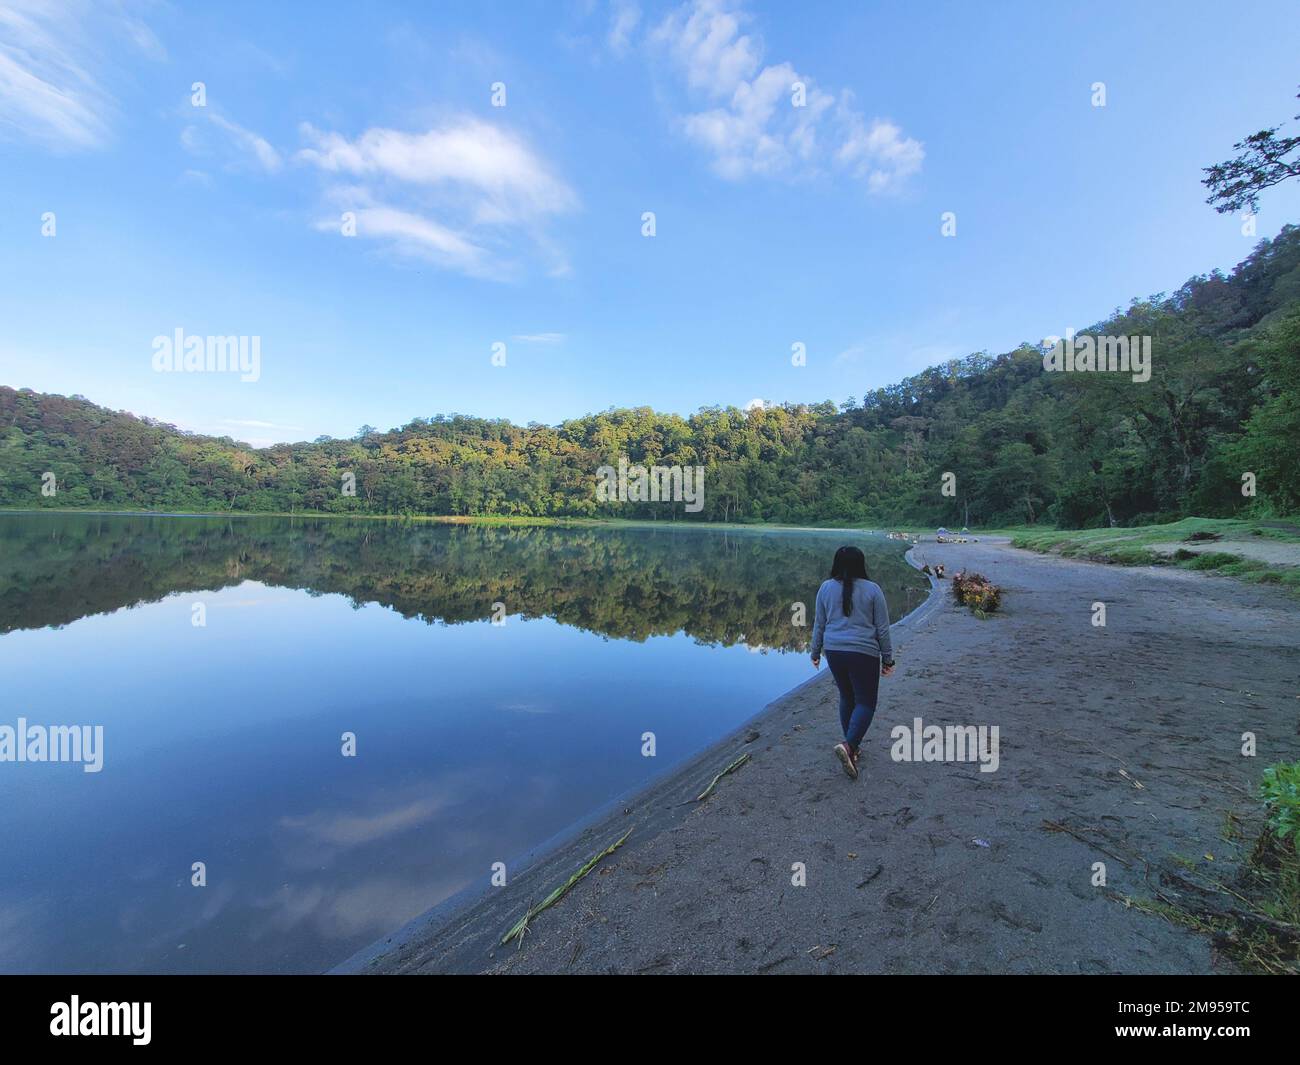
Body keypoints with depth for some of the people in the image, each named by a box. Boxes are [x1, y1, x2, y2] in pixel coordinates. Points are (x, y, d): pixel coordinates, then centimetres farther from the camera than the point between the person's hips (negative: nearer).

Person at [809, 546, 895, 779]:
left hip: (834, 652, 4)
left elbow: (819, 624, 6)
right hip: (864, 653, -3)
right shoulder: (872, 589, -5)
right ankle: (848, 745, -14)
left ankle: (852, 746, 24)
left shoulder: (825, 588, 2)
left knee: (847, 697, 18)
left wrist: (816, 652, 16)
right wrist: (887, 659, 7)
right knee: (865, 702, 4)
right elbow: (882, 629, -2)